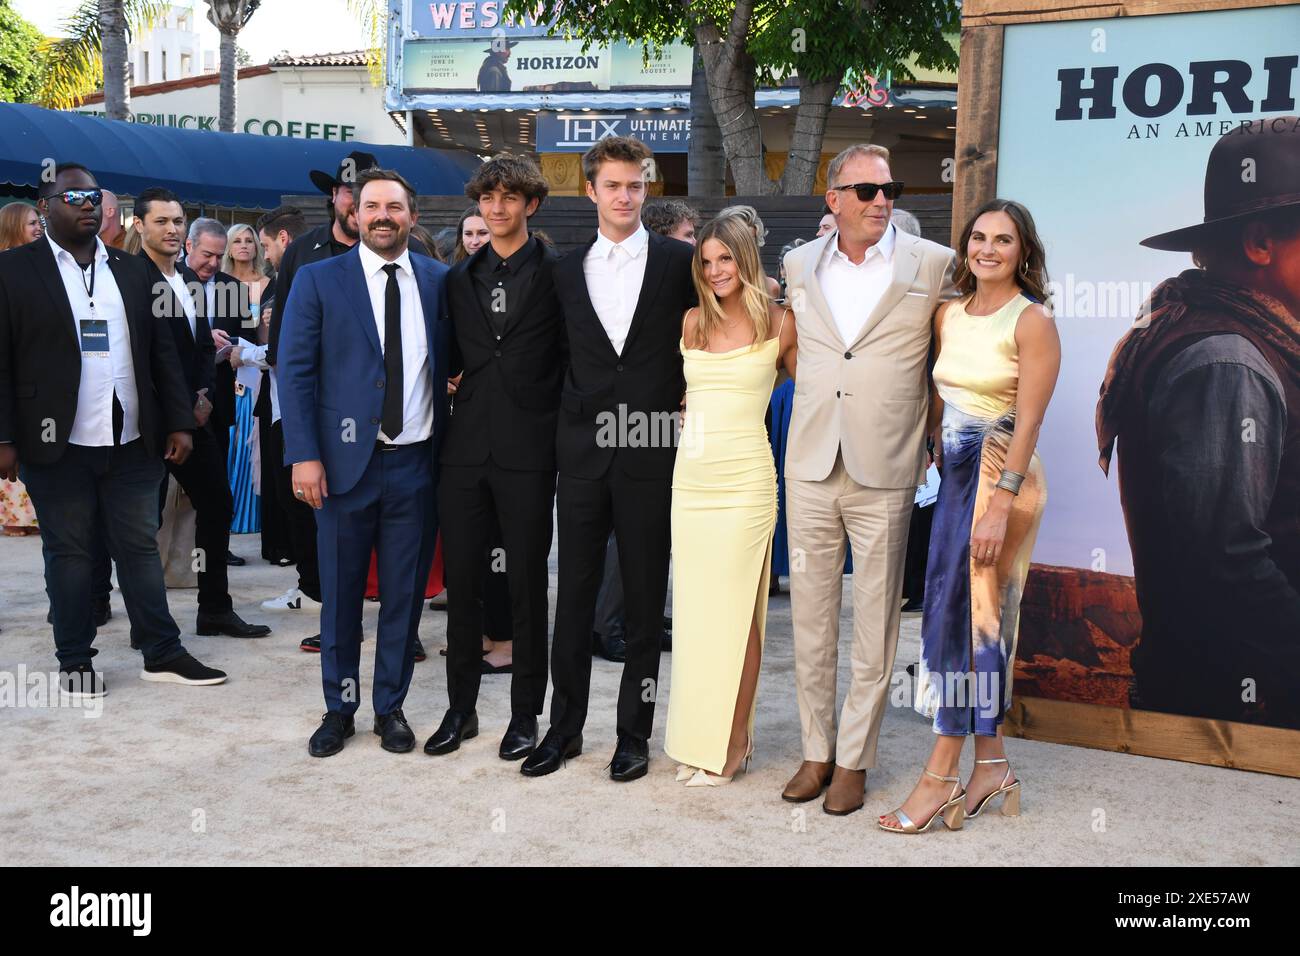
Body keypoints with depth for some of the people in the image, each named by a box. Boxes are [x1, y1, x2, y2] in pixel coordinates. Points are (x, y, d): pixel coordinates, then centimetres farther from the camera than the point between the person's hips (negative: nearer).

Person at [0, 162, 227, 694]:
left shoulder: (130, 270, 12)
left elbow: (161, 352, 11)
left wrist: (179, 422, 4)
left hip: (132, 442, 4)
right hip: (56, 444, -3)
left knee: (140, 546, 8)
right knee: (67, 550, 6)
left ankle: (162, 654, 16)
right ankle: (75, 661, 17)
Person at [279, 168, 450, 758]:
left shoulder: (439, 281, 6)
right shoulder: (319, 281, 0)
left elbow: (449, 365, 9)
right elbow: (295, 371, -2)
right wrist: (304, 456, -9)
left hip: (416, 463, 2)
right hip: (345, 461, -1)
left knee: (404, 594, 9)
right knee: (340, 593, 8)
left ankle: (390, 706, 24)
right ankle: (338, 708, 23)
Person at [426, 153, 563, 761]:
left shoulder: (555, 274, 0)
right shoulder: (459, 279, 13)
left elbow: (571, 358, 0)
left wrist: (558, 429, -4)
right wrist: (458, 384, 2)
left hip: (527, 452, -4)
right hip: (466, 448, 4)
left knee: (527, 584, 4)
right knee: (461, 581, 8)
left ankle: (526, 713, 16)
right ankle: (461, 708, 20)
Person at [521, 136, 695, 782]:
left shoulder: (679, 261, 1)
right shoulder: (567, 270, 10)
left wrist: (691, 402, -1)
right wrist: (574, 415, 8)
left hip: (651, 450, -2)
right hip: (582, 453, 3)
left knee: (645, 600, 6)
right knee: (573, 596, 8)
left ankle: (635, 733, 17)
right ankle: (564, 728, 20)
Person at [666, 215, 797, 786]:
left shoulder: (780, 323, -1)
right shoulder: (692, 322, 10)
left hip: (744, 480, -4)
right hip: (690, 476, 5)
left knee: (735, 610, -2)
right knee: (693, 608, 8)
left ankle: (733, 743, 8)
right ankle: (697, 736, 18)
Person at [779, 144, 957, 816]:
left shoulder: (933, 264, -1)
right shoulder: (799, 266, 8)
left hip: (885, 471, -3)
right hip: (811, 465, 3)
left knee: (875, 622, 4)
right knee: (810, 616, 8)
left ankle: (854, 759, 16)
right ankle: (816, 751, 21)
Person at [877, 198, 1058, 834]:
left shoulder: (1032, 322, -10)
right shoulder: (948, 313, 10)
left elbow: (1028, 422, -15)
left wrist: (1000, 505, -19)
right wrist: (938, 455, 7)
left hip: (1002, 477, -7)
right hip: (958, 474, 7)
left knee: (964, 614, -5)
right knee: (979, 619, 9)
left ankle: (941, 775, 2)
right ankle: (990, 766, 18)